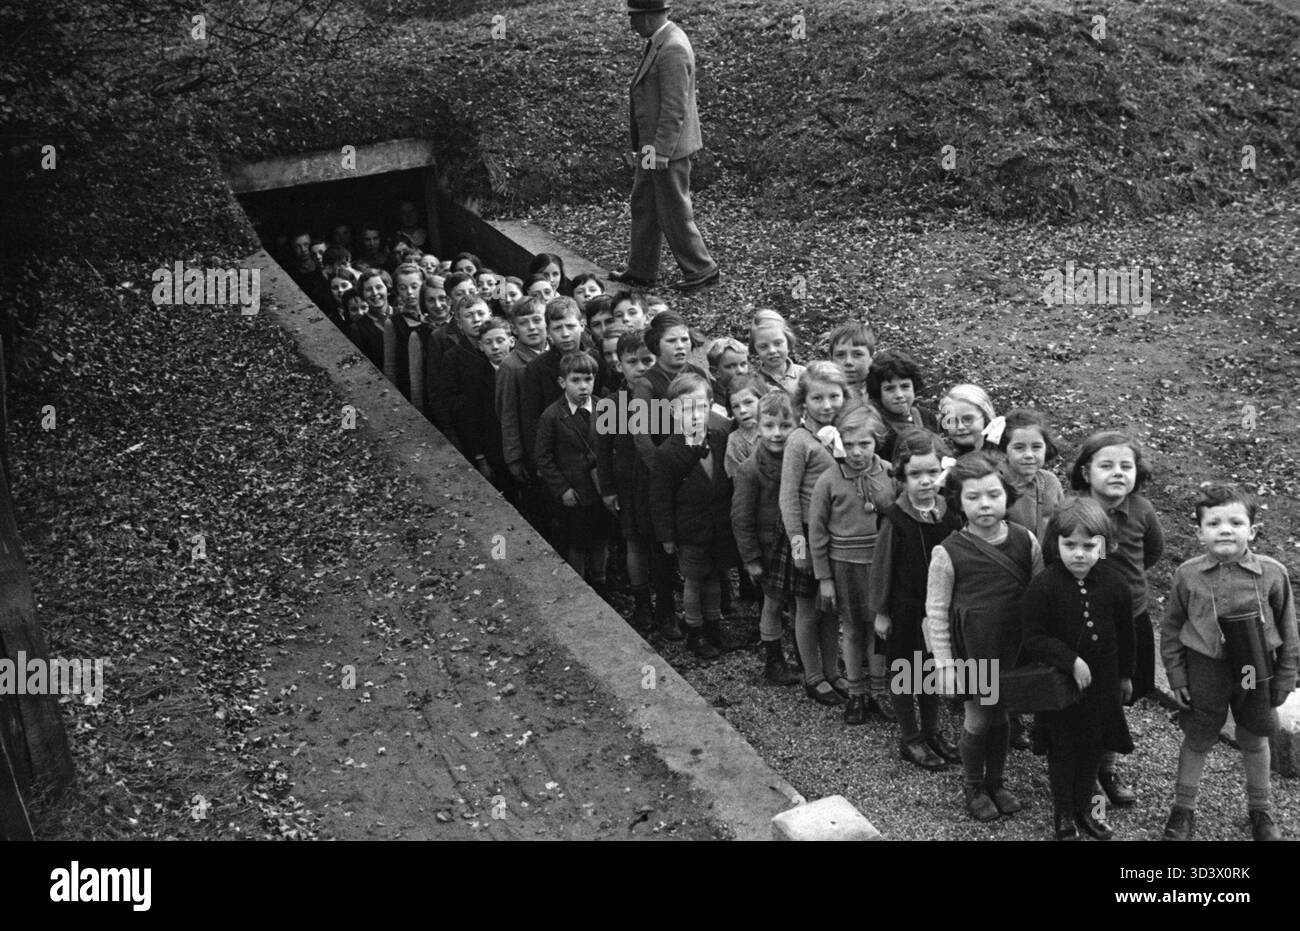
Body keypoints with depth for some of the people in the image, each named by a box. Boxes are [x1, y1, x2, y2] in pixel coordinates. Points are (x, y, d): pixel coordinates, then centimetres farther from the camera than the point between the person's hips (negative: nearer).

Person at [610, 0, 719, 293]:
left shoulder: (672, 50, -22)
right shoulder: (660, 41, 9)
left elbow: (675, 109, -24)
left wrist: (660, 152, -22)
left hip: (668, 148, -10)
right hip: (653, 146, 10)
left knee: (675, 214, 0)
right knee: (643, 206, 17)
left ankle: (703, 271, 13)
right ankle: (641, 271, 27)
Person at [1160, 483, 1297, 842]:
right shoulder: (1188, 575, -11)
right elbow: (1171, 629, -1)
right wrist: (1177, 677, -2)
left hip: (1255, 673, 1)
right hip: (1205, 671, 0)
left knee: (1254, 740, 18)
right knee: (1197, 741, 12)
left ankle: (1260, 809, 40)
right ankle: (1183, 810, 30)